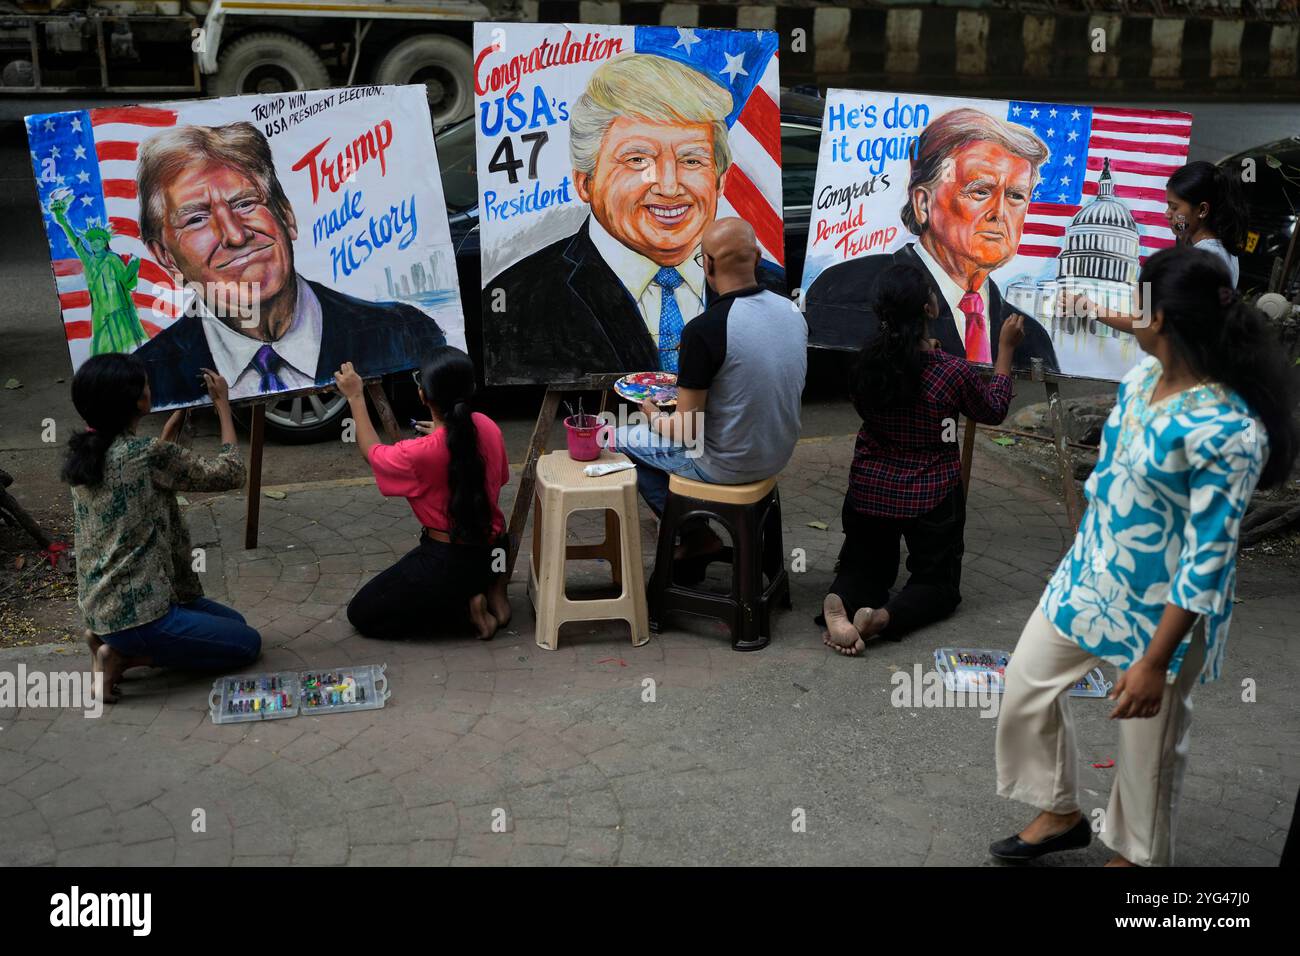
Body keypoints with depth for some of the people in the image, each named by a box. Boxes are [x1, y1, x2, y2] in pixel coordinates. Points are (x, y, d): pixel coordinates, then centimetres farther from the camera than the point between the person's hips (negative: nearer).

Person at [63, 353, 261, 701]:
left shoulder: (82, 452, 5)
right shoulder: (146, 454, -20)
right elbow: (230, 474, -10)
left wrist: (180, 414, 25)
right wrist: (222, 404, 0)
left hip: (100, 606, 9)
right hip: (135, 612, -9)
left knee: (233, 622, 22)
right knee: (246, 643, 7)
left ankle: (114, 641, 10)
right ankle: (123, 655, -1)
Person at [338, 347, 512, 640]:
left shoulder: (419, 453, -25)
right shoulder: (487, 427, -9)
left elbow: (372, 452, -2)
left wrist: (356, 397, 8)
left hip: (448, 563, -7)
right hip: (493, 550, 7)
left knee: (361, 614, 10)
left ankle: (464, 607, -2)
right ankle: (491, 586, 14)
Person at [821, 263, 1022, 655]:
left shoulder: (866, 362, -11)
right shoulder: (953, 371, -20)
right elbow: (993, 410, 0)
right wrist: (1006, 349, 9)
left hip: (870, 492, 3)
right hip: (932, 497, -3)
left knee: (866, 568, 22)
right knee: (938, 582, 16)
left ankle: (840, 602, -14)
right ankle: (882, 618, -17)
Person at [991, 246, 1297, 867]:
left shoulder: (1226, 430, -29)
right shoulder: (1143, 375, -5)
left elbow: (1209, 559, -26)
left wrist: (1156, 661, -23)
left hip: (1160, 609, -8)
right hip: (1089, 575, 8)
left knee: (1147, 743, 13)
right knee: (1026, 683, 17)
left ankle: (1139, 856, 41)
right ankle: (1060, 813, 40)